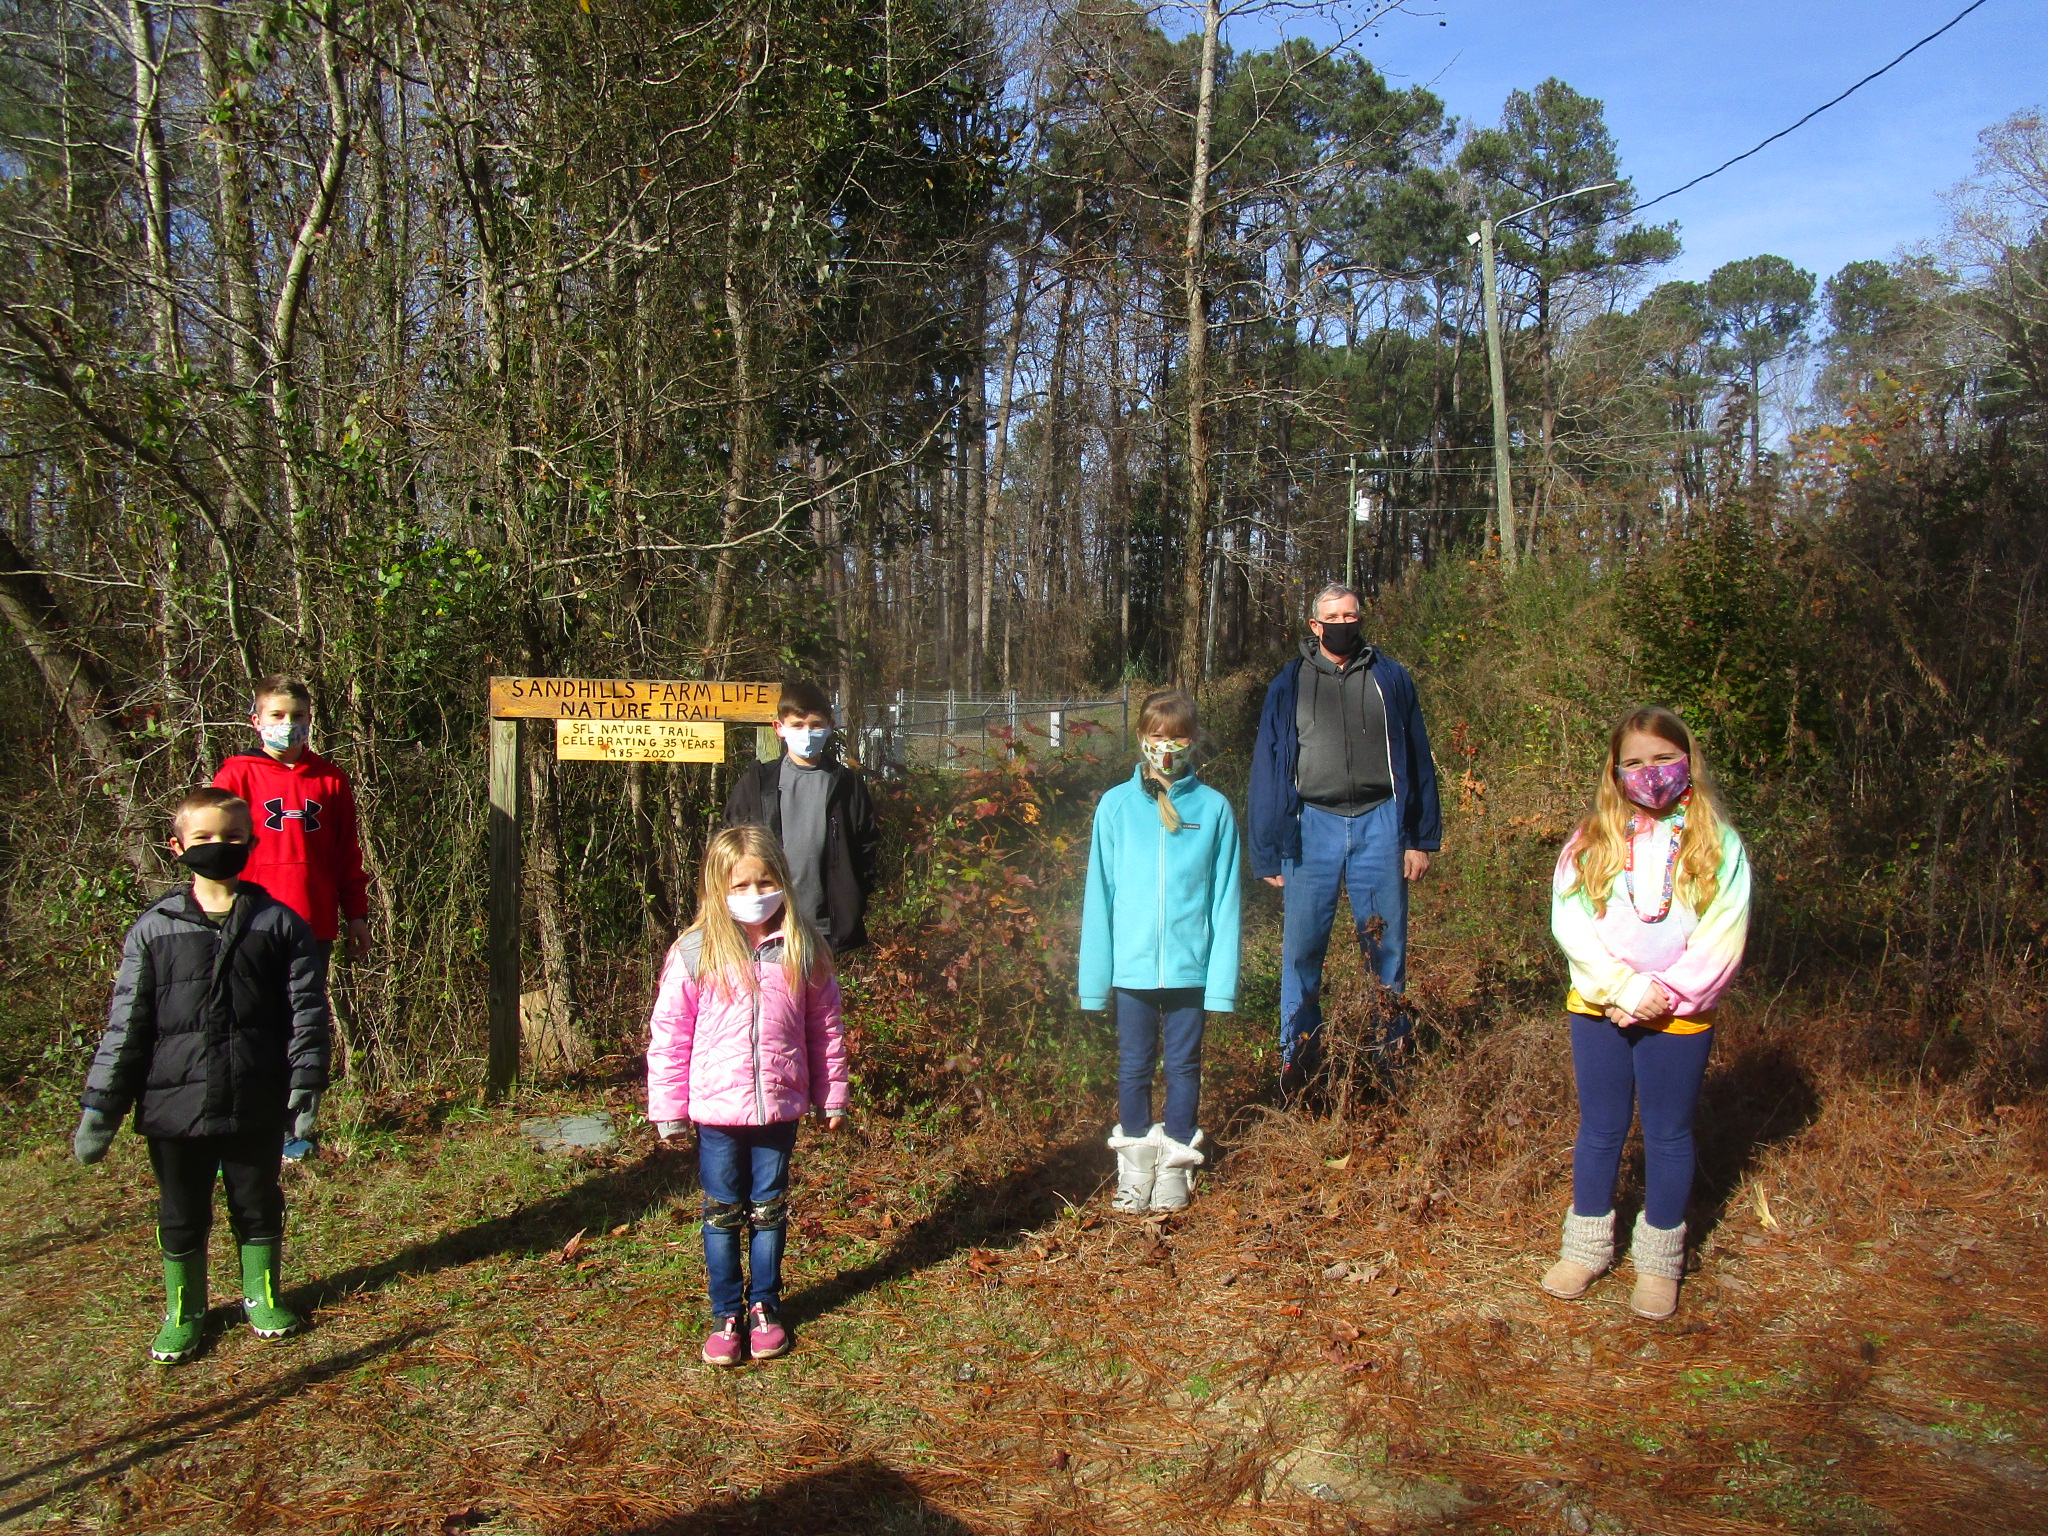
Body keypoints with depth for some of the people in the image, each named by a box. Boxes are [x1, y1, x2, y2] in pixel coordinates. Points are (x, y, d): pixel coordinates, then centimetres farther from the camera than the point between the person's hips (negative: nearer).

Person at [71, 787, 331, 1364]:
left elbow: (306, 1011, 0)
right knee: (181, 1217, 13)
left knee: (259, 1206, 15)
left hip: (257, 1107, 0)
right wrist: (100, 1105, -1)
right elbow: (126, 1023, 2)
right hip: (175, 1106, 0)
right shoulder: (154, 928, 0)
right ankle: (182, 1311, 31)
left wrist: (306, 1085, -8)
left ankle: (262, 1294, 35)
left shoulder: (280, 924, -1)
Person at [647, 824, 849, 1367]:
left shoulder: (803, 950, -1)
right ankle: (725, 1314, 25)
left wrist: (832, 1096, 9)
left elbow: (825, 1028, 6)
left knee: (770, 1212, 14)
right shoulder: (695, 953, -7)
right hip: (716, 1109, -1)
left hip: (780, 1108, 1)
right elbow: (669, 1035, -3)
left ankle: (765, 1307, 30)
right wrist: (669, 1111, -2)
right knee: (723, 1215, 10)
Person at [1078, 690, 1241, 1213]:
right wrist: (1095, 974, -1)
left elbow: (1224, 899, 1)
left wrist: (1223, 975, -4)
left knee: (1183, 1065, 9)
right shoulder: (1116, 805, 1)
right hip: (1131, 965, 1)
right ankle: (1134, 1163, 24)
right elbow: (1099, 893, 3)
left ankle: (1175, 1165, 23)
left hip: (1190, 965, 0)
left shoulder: (1214, 808, 0)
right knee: (1133, 1066, 10)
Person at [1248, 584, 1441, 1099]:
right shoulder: (1289, 685, 8)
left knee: (1387, 946, 5)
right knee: (1302, 949, 0)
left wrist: (1421, 839, 6)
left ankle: (1391, 1053, 17)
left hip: (1379, 823, 0)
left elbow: (1417, 760, 11)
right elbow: (1267, 768, 10)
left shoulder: (1390, 679, 9)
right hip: (1313, 825, 0)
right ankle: (1297, 1056, 11)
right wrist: (1268, 853, 5)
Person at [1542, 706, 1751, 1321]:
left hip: (1679, 1016, -1)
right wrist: (1624, 990, -17)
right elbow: (1568, 921, -9)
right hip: (1598, 1009, 1)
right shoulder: (1592, 838, -1)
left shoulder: (1717, 843, -4)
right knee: (1599, 1129, 13)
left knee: (1668, 1134, 12)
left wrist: (1664, 995, -16)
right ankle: (1587, 1248, 28)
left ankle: (1659, 1262, 26)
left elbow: (1722, 939, -9)